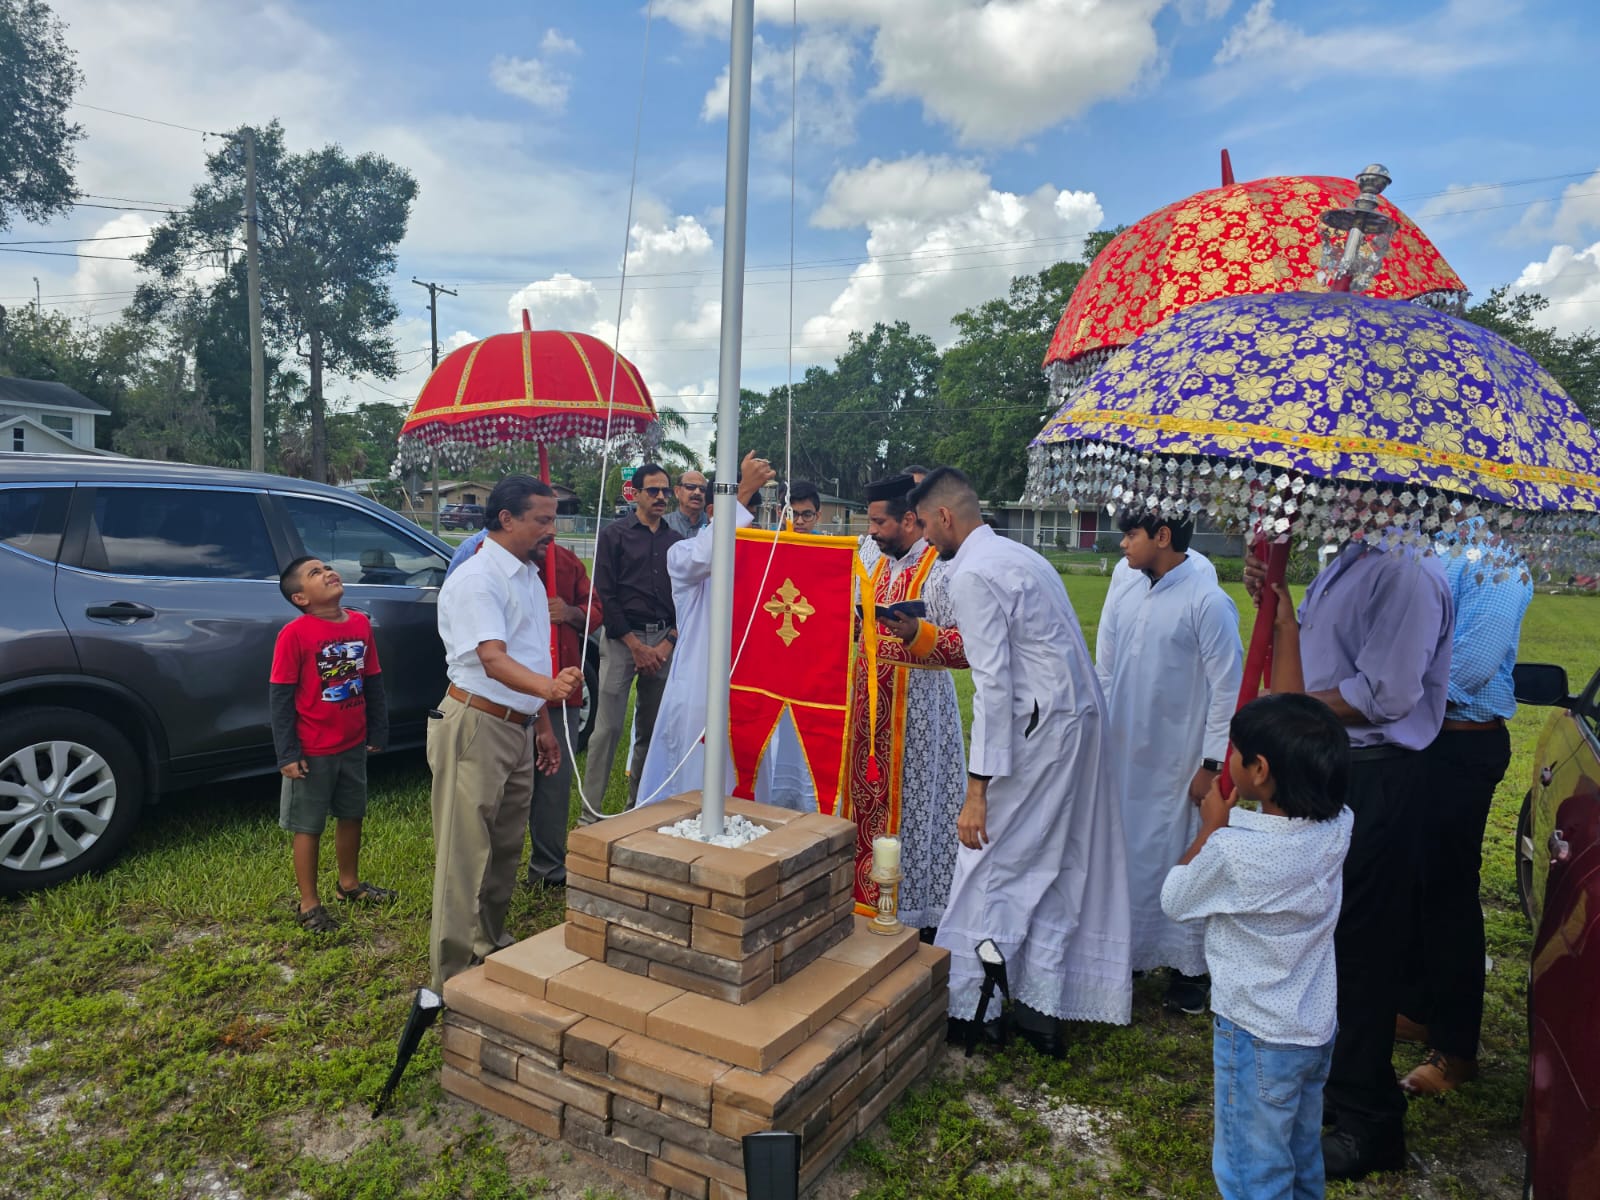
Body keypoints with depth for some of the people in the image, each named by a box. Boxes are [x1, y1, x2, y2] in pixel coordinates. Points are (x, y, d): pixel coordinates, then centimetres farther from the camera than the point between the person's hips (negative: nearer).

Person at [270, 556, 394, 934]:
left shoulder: (361, 623, 0)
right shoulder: (294, 634, -16)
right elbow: (281, 697, -14)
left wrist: (377, 732, 10)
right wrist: (287, 753, -15)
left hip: (354, 745, 6)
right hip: (312, 751, -6)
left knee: (351, 815, 20)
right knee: (308, 827, 8)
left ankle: (349, 883, 40)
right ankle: (309, 903, 22)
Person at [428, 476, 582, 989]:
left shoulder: (528, 578, 14)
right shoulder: (476, 579, -15)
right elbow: (494, 660, -27)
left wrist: (543, 726, 20)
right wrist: (548, 687, -45)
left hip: (518, 729, 9)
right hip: (475, 727, -9)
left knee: (506, 848, 18)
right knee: (466, 854, -4)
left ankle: (490, 947, 34)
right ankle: (451, 977, 5)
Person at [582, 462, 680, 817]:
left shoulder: (676, 541, 13)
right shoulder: (614, 535, 2)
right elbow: (605, 596, -5)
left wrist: (668, 643, -2)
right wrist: (636, 645, -9)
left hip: (664, 642, 4)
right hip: (622, 639, -4)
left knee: (652, 729, 8)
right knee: (608, 728, -7)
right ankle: (590, 812, 0)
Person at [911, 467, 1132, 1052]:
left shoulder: (972, 576, -14)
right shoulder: (1016, 555, 16)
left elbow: (993, 684, -20)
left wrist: (978, 788, -18)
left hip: (1038, 729, -10)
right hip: (1080, 719, 10)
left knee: (991, 865, 2)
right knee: (1056, 871, 14)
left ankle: (968, 1002, 14)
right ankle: (1043, 1008, 24)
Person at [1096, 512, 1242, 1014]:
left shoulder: (1208, 601, -17)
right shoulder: (1126, 582, 0)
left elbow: (1228, 688, -13)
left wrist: (1212, 765, -11)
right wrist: (1095, 726, 11)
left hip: (1177, 761, -5)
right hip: (1121, 749, 6)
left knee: (1181, 860, 6)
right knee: (1122, 851, 15)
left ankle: (1188, 967, 24)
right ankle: (1126, 950, 32)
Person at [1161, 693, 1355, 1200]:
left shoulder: (1233, 851, -31)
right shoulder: (1337, 827, -15)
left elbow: (1174, 901, -12)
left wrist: (1211, 826, -6)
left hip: (1257, 1038, -6)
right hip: (1317, 1029, 7)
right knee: (1301, 1157, 27)